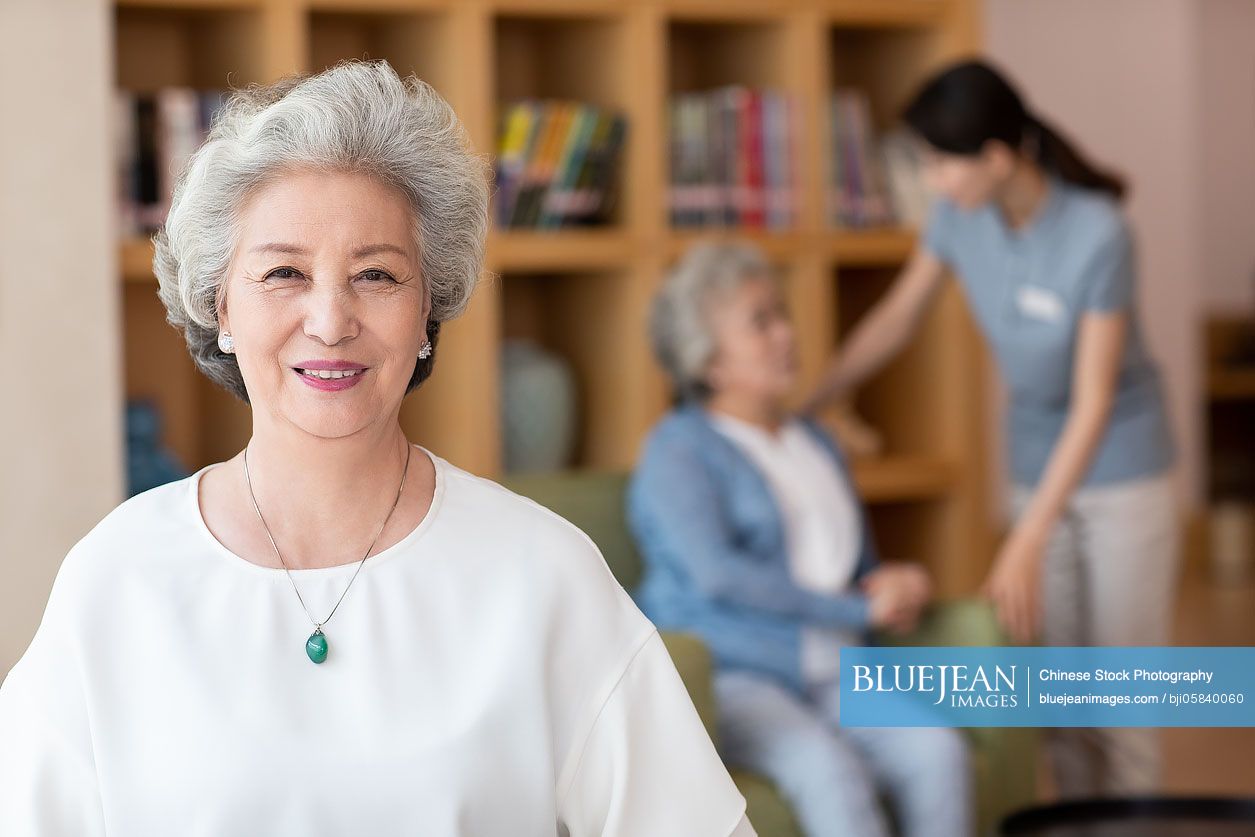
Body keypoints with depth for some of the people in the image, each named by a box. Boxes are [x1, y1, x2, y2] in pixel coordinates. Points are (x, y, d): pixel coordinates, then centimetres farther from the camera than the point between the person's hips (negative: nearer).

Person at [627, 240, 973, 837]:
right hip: (725, 678, -6)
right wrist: (859, 609, -14)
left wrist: (893, 588, 4)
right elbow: (718, 573, -16)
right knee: (829, 771, -35)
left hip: (831, 677, 6)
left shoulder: (818, 444, 22)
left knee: (938, 750, -24)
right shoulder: (679, 451, 0)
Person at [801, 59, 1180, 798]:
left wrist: (1026, 545, -28)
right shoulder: (962, 213, -10)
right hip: (1038, 461, 5)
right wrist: (802, 410, -1)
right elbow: (895, 320, 4)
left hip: (1122, 468, -5)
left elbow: (1094, 405, -26)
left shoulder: (1098, 236, -26)